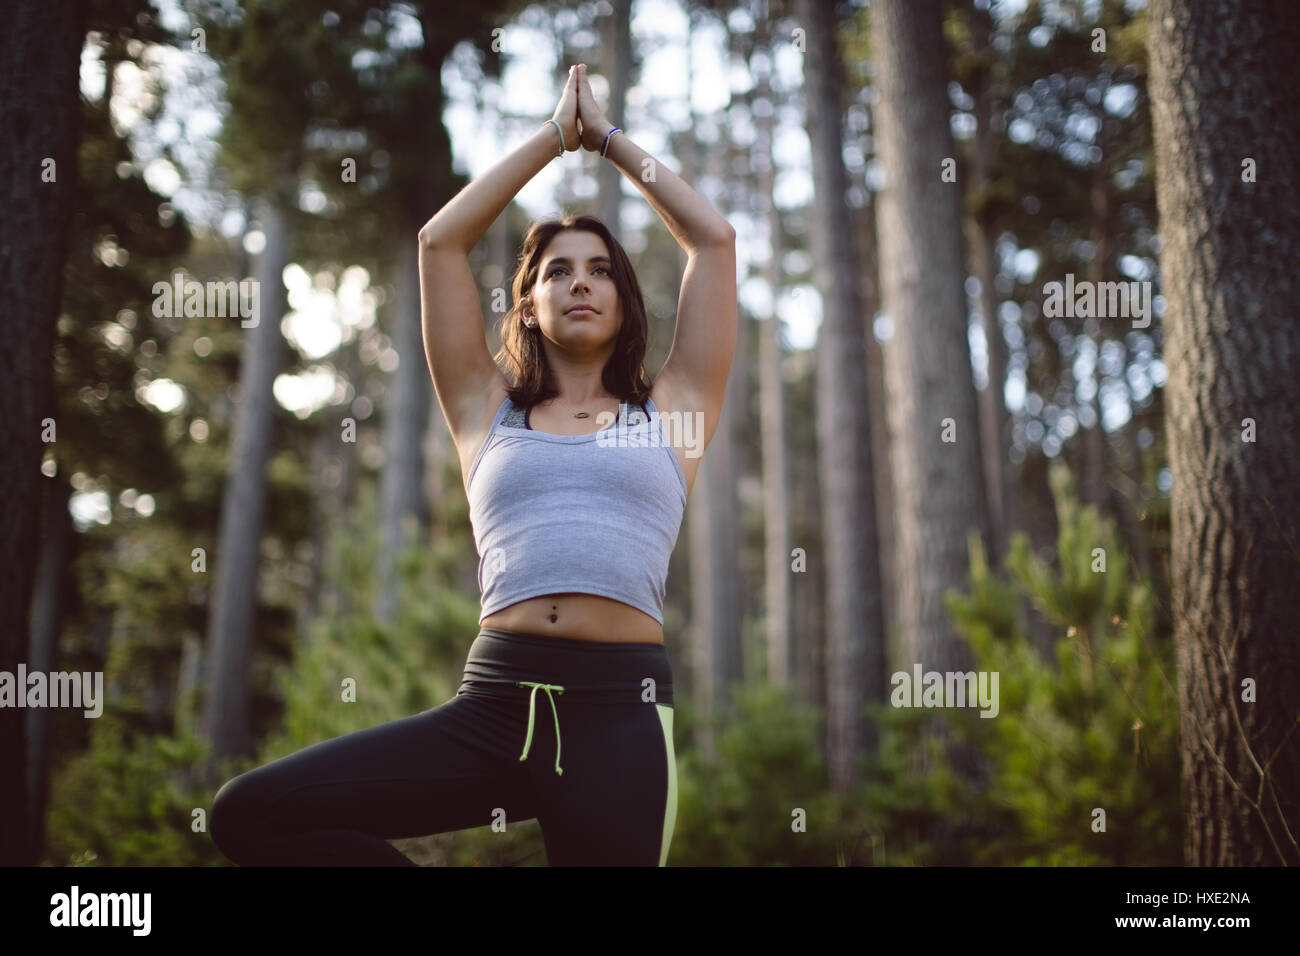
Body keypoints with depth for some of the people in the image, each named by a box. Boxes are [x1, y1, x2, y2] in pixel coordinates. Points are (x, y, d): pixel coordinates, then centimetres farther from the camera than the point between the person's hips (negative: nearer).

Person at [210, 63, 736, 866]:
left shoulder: (669, 411, 15)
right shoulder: (490, 414, 17)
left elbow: (715, 240, 14)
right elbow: (441, 240, 15)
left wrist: (609, 136, 24)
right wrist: (556, 134, 22)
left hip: (620, 711, -1)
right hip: (493, 704, 2)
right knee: (250, 814, -11)